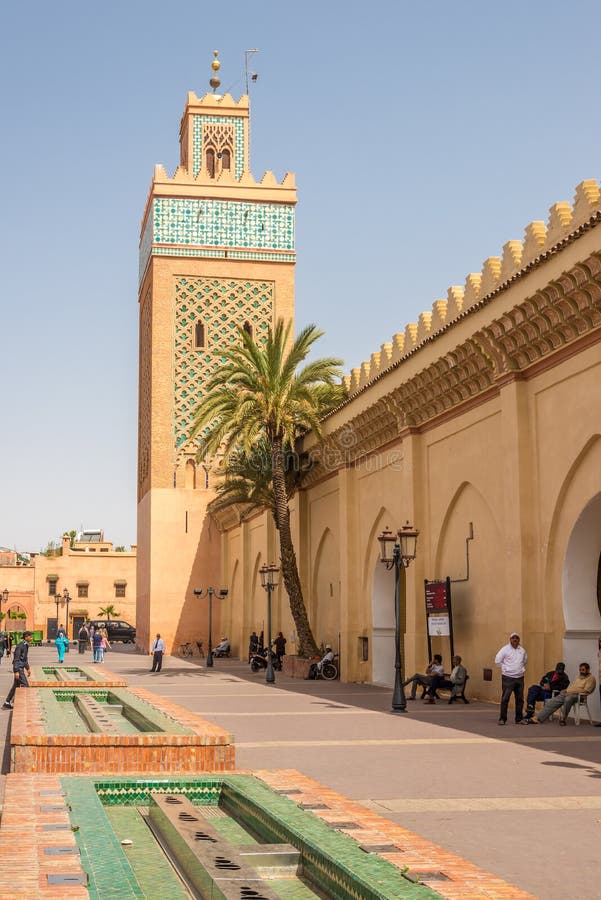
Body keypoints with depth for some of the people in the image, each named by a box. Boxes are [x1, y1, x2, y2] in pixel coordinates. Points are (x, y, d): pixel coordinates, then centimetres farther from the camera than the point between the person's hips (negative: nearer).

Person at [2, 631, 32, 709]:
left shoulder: (26, 646, 11)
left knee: (16, 686, 13)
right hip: (19, 668, -9)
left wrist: (28, 668, 26)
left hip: (21, 668, 9)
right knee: (25, 685, -9)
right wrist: (16, 671, -24)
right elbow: (16, 659, -21)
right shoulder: (20, 646, -18)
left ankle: (7, 703, 19)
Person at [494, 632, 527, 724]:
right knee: (505, 698, -8)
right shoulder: (505, 649, -6)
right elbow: (497, 661, -4)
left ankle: (519, 719, 18)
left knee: (520, 699, 9)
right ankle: (502, 719, -4)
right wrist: (504, 668, -2)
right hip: (508, 677, -5)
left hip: (520, 678, 5)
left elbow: (525, 660, 28)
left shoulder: (522, 650, 10)